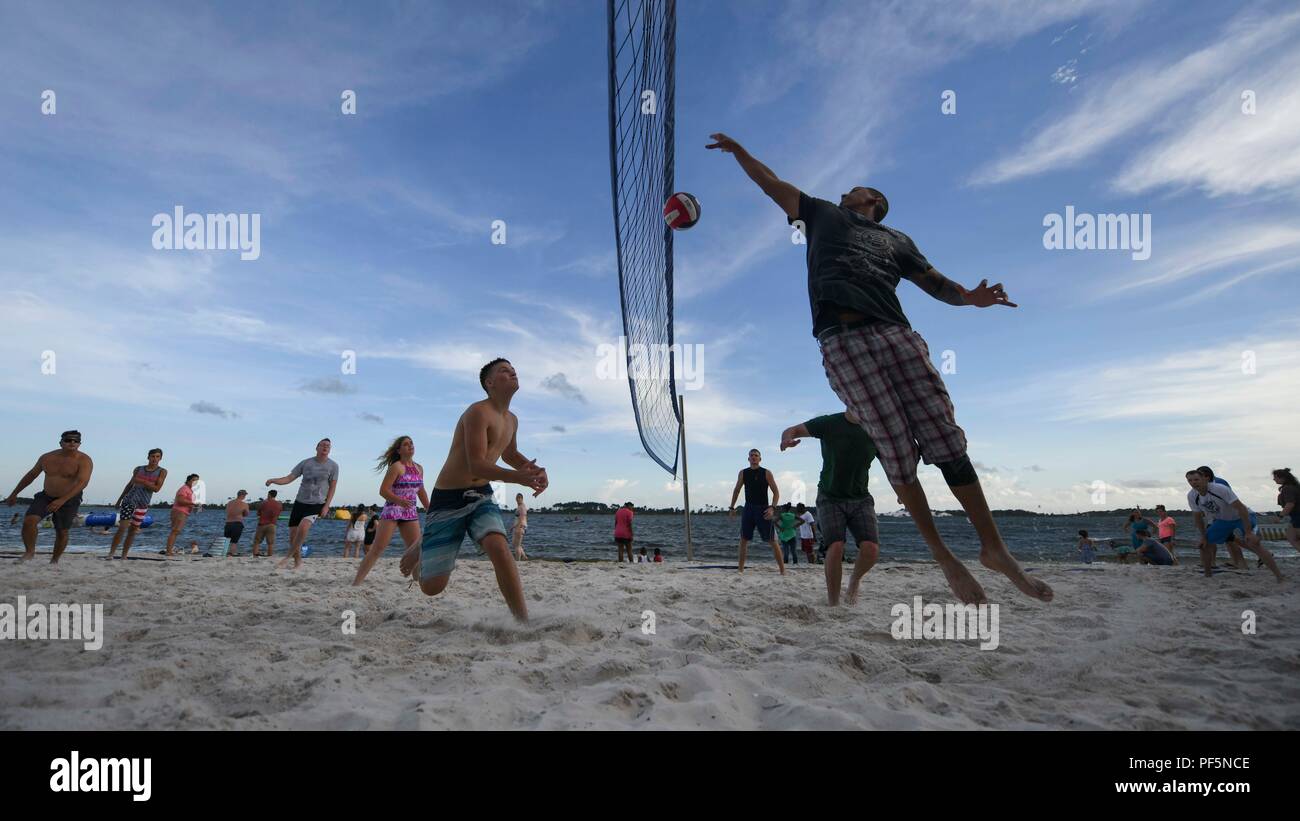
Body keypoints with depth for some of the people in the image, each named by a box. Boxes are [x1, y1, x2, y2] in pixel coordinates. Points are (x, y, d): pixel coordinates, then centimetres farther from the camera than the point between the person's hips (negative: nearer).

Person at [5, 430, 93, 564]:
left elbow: (82, 482, -31)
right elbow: (31, 475, 13)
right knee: (28, 521, -17)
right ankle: (29, 552, 2)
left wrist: (61, 500, -41)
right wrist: (14, 494, 18)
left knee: (62, 532, 5)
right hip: (45, 496, 4)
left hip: (69, 500, -3)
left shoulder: (84, 461, -20)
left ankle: (54, 560, 25)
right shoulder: (47, 457, -3)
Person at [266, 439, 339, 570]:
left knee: (303, 528, -26)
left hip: (317, 504, -3)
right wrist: (273, 480, -16)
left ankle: (288, 556, -9)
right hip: (300, 502, 4)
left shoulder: (333, 465, -2)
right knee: (292, 534, 1)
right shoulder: (305, 463, 4)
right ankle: (297, 562, 19)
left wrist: (326, 506, -9)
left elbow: (333, 487, -1)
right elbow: (289, 478, 3)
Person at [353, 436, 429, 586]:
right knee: (377, 549, -7)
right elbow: (383, 490, -14)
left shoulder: (419, 468, 10)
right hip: (392, 511, -6)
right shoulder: (396, 467, -9)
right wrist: (399, 501, -29)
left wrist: (430, 511, 20)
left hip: (410, 513, 6)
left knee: (416, 549, 2)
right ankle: (356, 583, -1)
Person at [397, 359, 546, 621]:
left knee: (499, 548, -26)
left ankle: (523, 620, -17)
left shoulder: (511, 420, 10)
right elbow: (476, 464, -24)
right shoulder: (478, 412, -15)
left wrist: (535, 469, 9)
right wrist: (518, 477, -35)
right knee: (432, 587, 0)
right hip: (448, 500, -5)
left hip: (481, 496, 6)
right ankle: (420, 549, 35)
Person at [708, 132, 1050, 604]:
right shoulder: (823, 215, 29)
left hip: (898, 335, 2)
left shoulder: (898, 241, 29)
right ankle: (941, 554, 3)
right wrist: (738, 151, 37)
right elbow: (772, 185, 33)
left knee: (946, 440, -6)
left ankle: (993, 547, 3)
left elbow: (938, 285, 20)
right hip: (844, 342, -2)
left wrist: (969, 297, 0)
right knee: (896, 453, -9)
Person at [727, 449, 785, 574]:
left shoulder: (766, 473, -2)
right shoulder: (743, 473, 6)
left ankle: (782, 570, -1)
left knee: (772, 541, -5)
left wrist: (772, 507, -18)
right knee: (743, 540, 6)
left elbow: (776, 492, -3)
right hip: (748, 509, 3)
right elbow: (736, 490, 17)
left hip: (763, 510, -3)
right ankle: (741, 569, 15)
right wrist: (732, 507, 13)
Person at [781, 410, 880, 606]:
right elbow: (790, 430, -7)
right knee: (836, 547, -23)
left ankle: (855, 580, 15)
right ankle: (833, 604, -7)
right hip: (830, 498, -2)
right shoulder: (829, 423, -10)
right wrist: (786, 439, -33)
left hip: (861, 499, 2)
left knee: (871, 549, -19)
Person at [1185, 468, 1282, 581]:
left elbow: (1241, 508, -31)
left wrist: (1248, 532, -33)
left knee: (1253, 543, -26)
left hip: (1243, 517, -5)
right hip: (1222, 520, 5)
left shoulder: (1220, 489, -32)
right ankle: (1207, 576, 13)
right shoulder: (1191, 496, -15)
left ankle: (1280, 577, -19)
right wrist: (1203, 537, -1)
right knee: (1204, 545, -2)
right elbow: (1198, 517, -1)